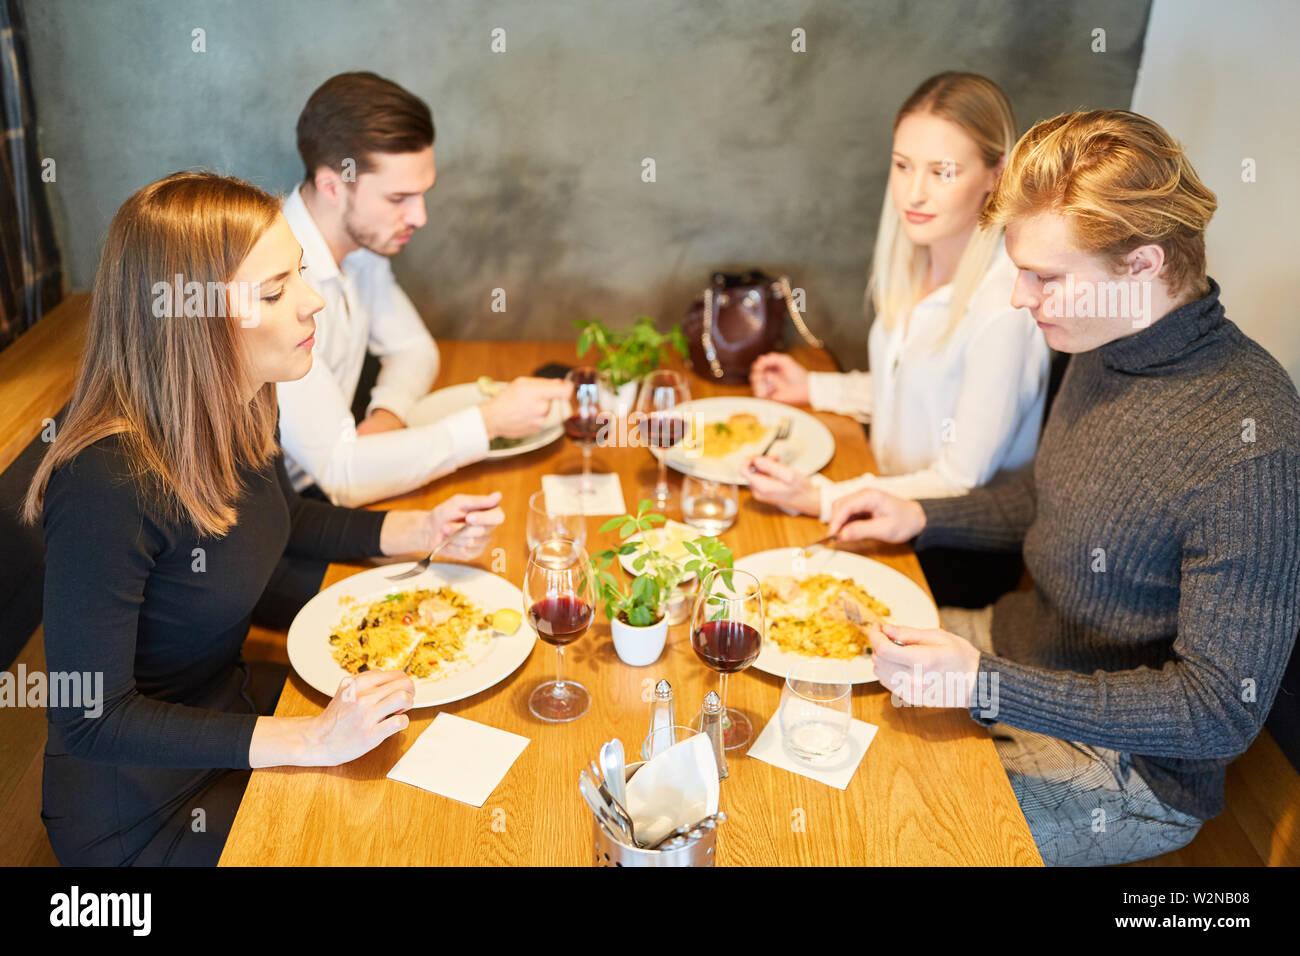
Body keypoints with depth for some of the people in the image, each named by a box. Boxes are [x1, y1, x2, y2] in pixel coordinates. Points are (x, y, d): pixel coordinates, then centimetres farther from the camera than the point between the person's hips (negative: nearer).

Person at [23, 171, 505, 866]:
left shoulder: (239, 406, -8)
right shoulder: (108, 487, -33)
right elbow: (90, 719, -27)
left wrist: (421, 531, -2)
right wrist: (311, 739, -31)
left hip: (229, 699, 7)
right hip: (143, 810, -7)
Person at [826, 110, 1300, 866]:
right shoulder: (1107, 349, -4)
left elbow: (1223, 711, -27)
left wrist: (984, 686, -32)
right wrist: (922, 518, 2)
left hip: (1123, 762, -8)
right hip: (1021, 646, 8)